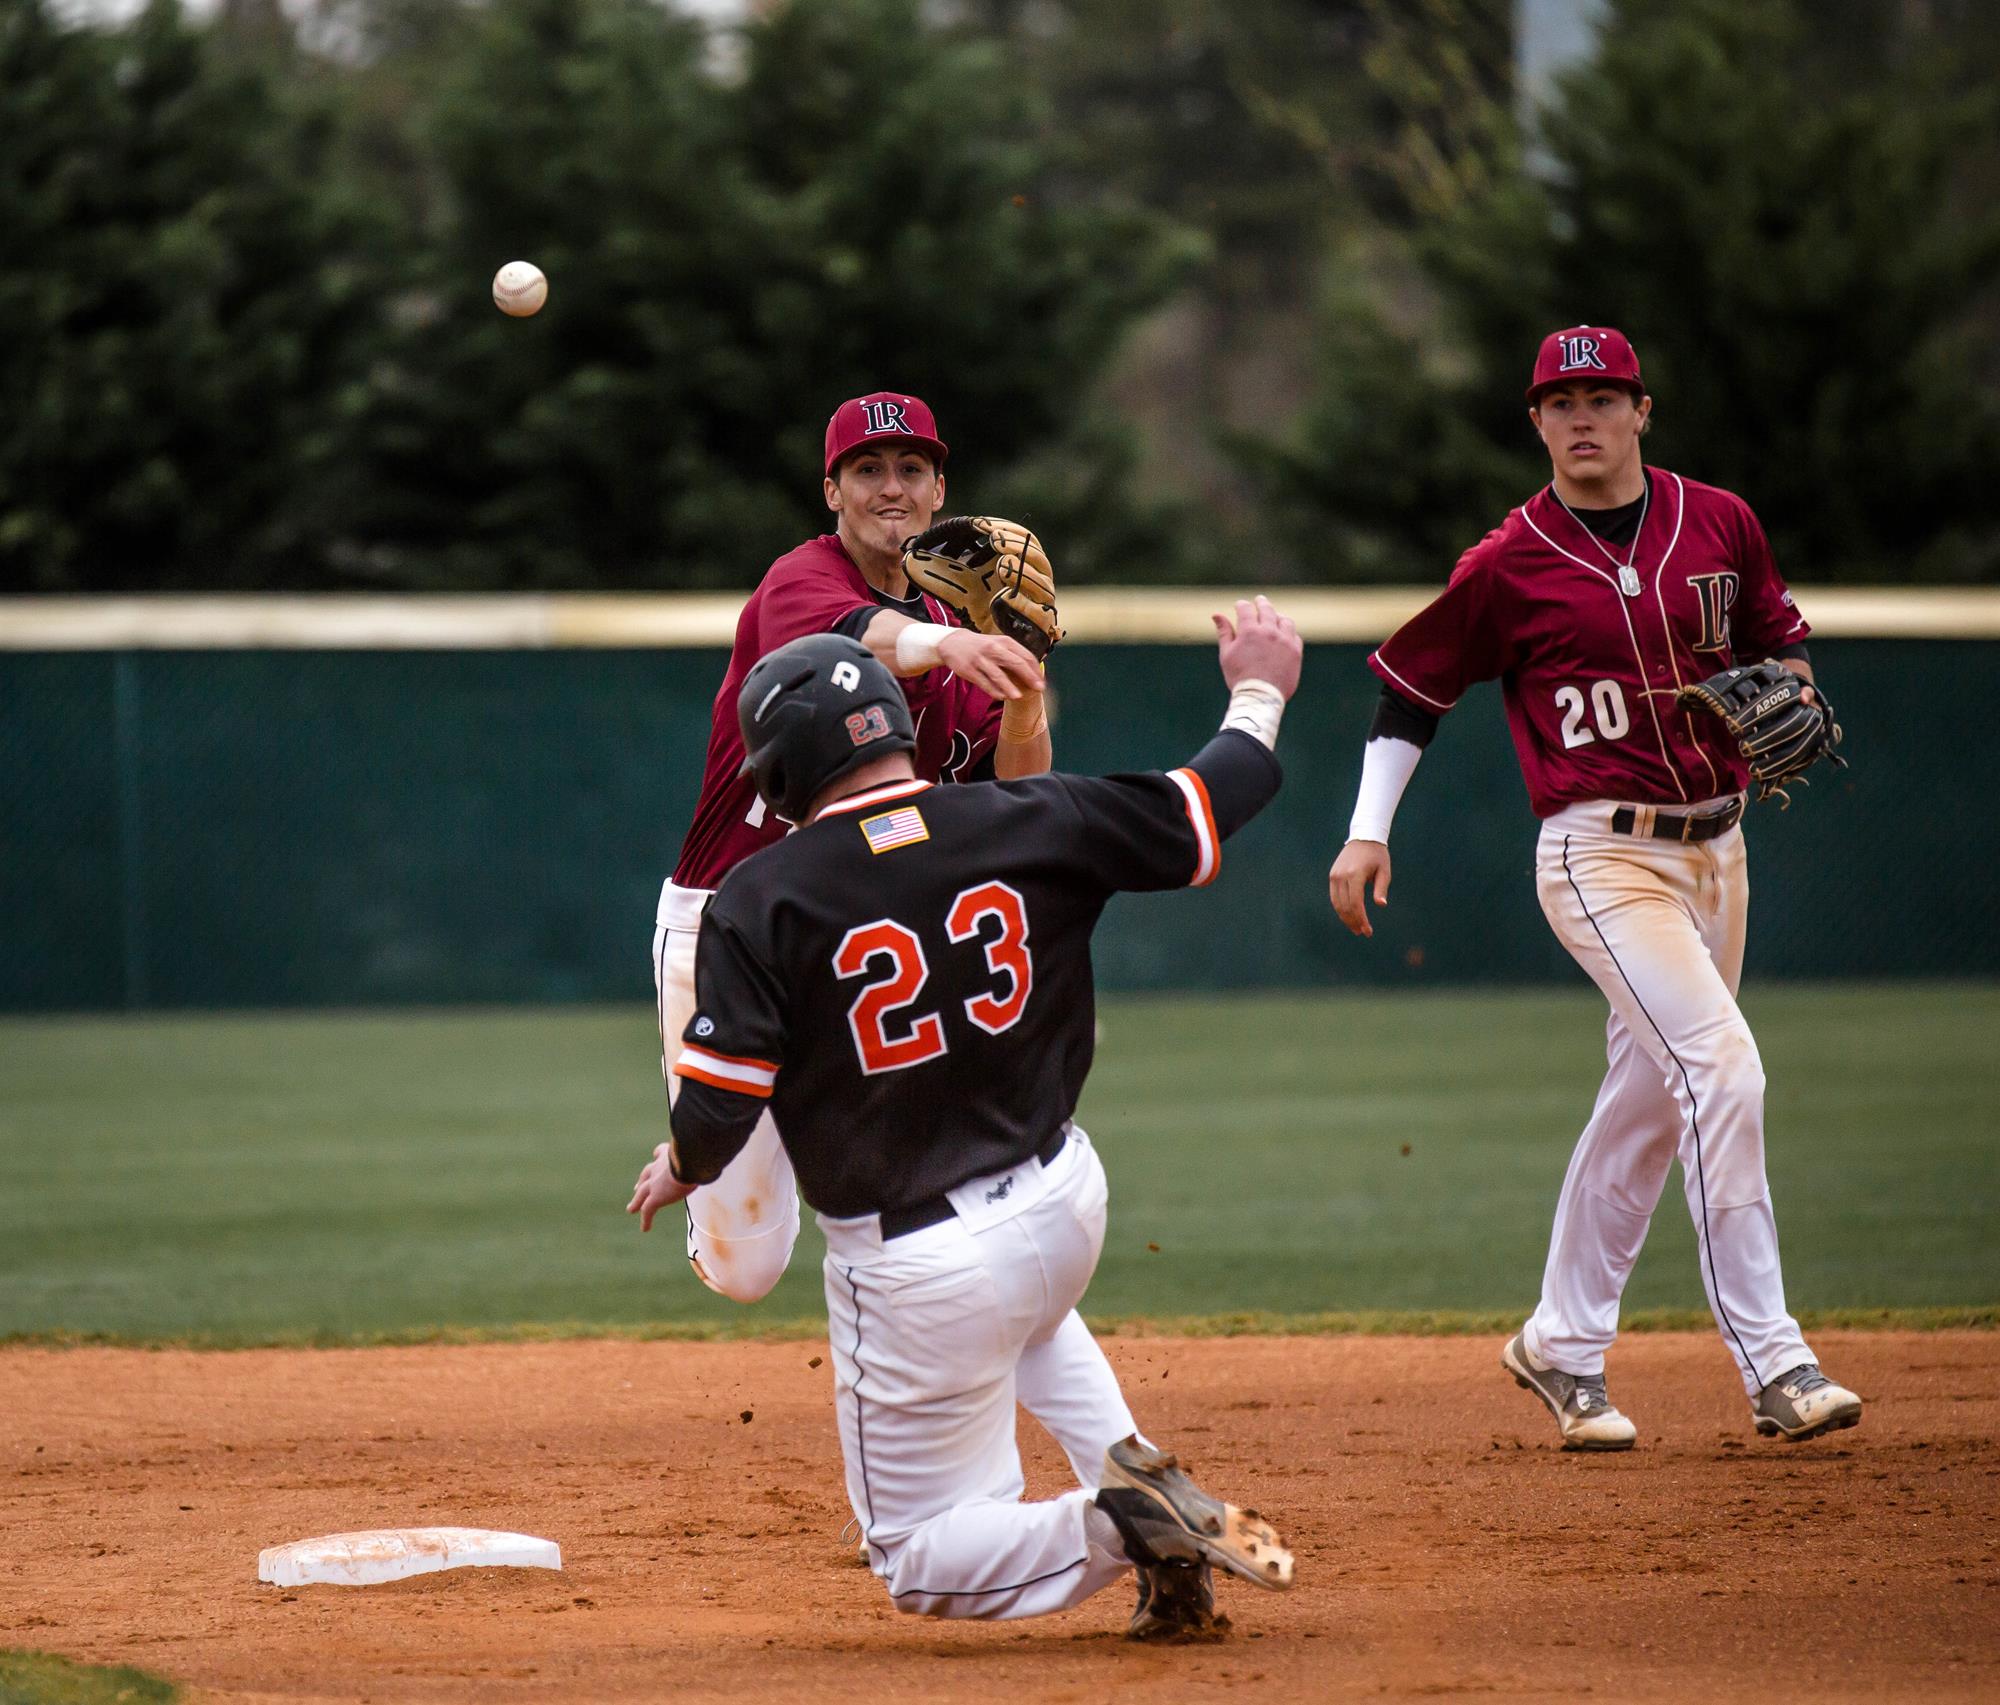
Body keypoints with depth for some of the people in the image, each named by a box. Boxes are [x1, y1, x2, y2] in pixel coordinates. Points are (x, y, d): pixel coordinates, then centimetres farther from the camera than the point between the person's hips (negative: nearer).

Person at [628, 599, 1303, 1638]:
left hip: (913, 1269, -4)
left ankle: (1118, 1522, -18)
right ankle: (1147, 1488, 16)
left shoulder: (760, 902, -16)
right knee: (1028, 1314, 43)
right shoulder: (1029, 824, -8)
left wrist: (678, 1171, 9)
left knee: (921, 1565, 11)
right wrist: (1258, 695, 22)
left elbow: (716, 1114, -15)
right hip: (1065, 1202, 5)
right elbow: (1199, 815, 3)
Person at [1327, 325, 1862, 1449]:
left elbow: (1781, 639, 20)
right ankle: (1774, 1365, -20)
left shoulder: (1719, 523, 5)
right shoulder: (1511, 564, -6)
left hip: (1716, 844, 6)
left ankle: (1565, 1347, 27)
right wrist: (1369, 831, -3)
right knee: (1722, 1063, -20)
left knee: (1651, 1098, 12)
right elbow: (1413, 687, 4)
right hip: (1600, 855, -6)